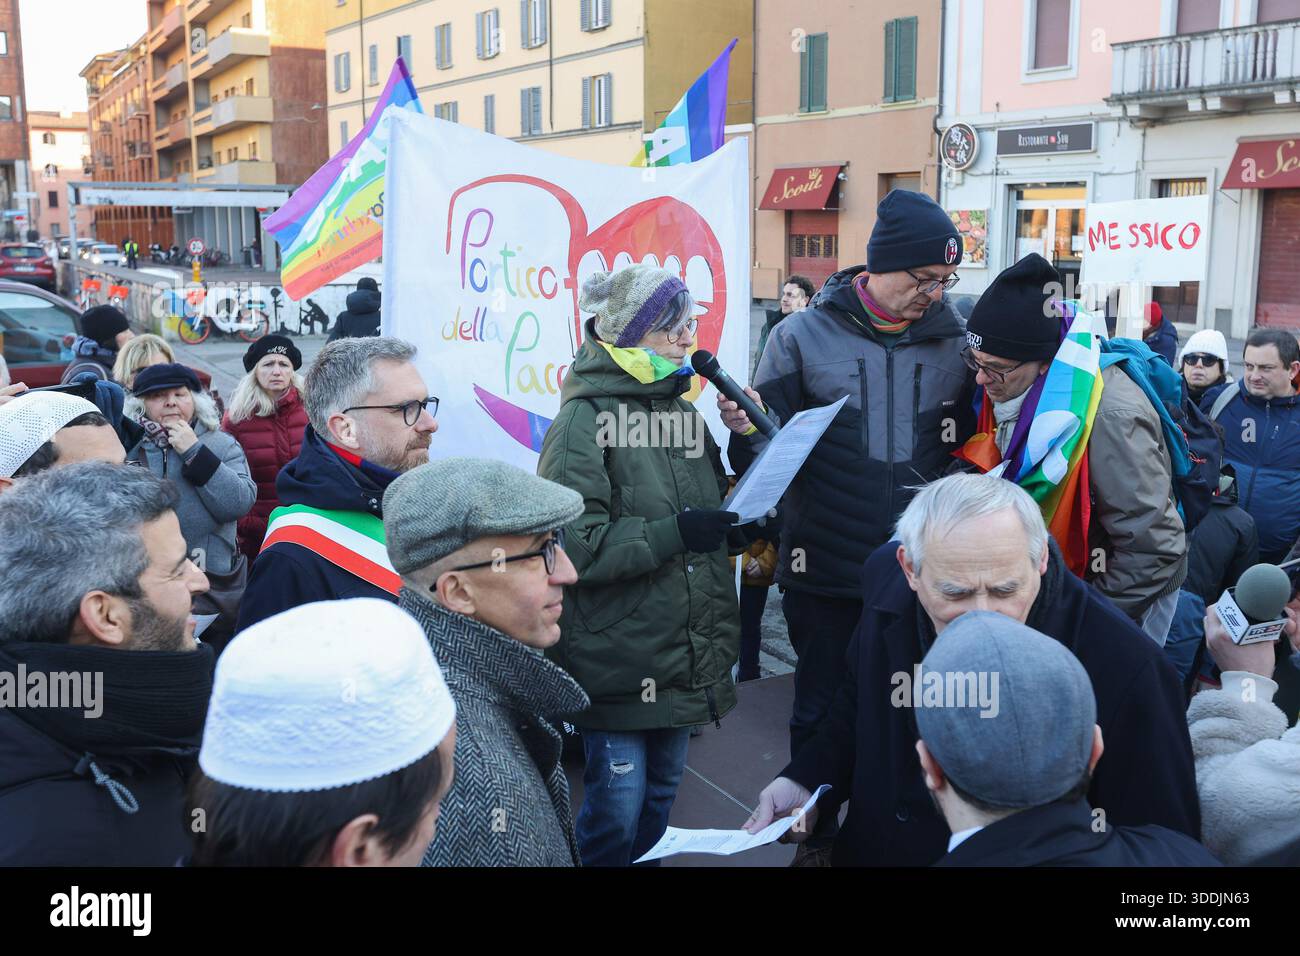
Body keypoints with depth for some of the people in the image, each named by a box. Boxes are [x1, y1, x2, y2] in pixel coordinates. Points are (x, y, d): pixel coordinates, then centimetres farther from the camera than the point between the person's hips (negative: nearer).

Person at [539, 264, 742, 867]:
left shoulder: (679, 410, 11)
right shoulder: (585, 418, -13)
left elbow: (711, 522, 18)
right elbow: (572, 542, -22)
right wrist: (672, 533, -26)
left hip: (684, 658, 7)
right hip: (619, 663, -7)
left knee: (661, 799, 19)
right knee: (617, 811, 3)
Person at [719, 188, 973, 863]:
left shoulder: (953, 342, 2)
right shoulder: (804, 336, -4)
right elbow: (767, 453, -4)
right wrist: (747, 431, -24)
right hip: (824, 571, -1)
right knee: (821, 709, 13)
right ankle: (817, 838, 33)